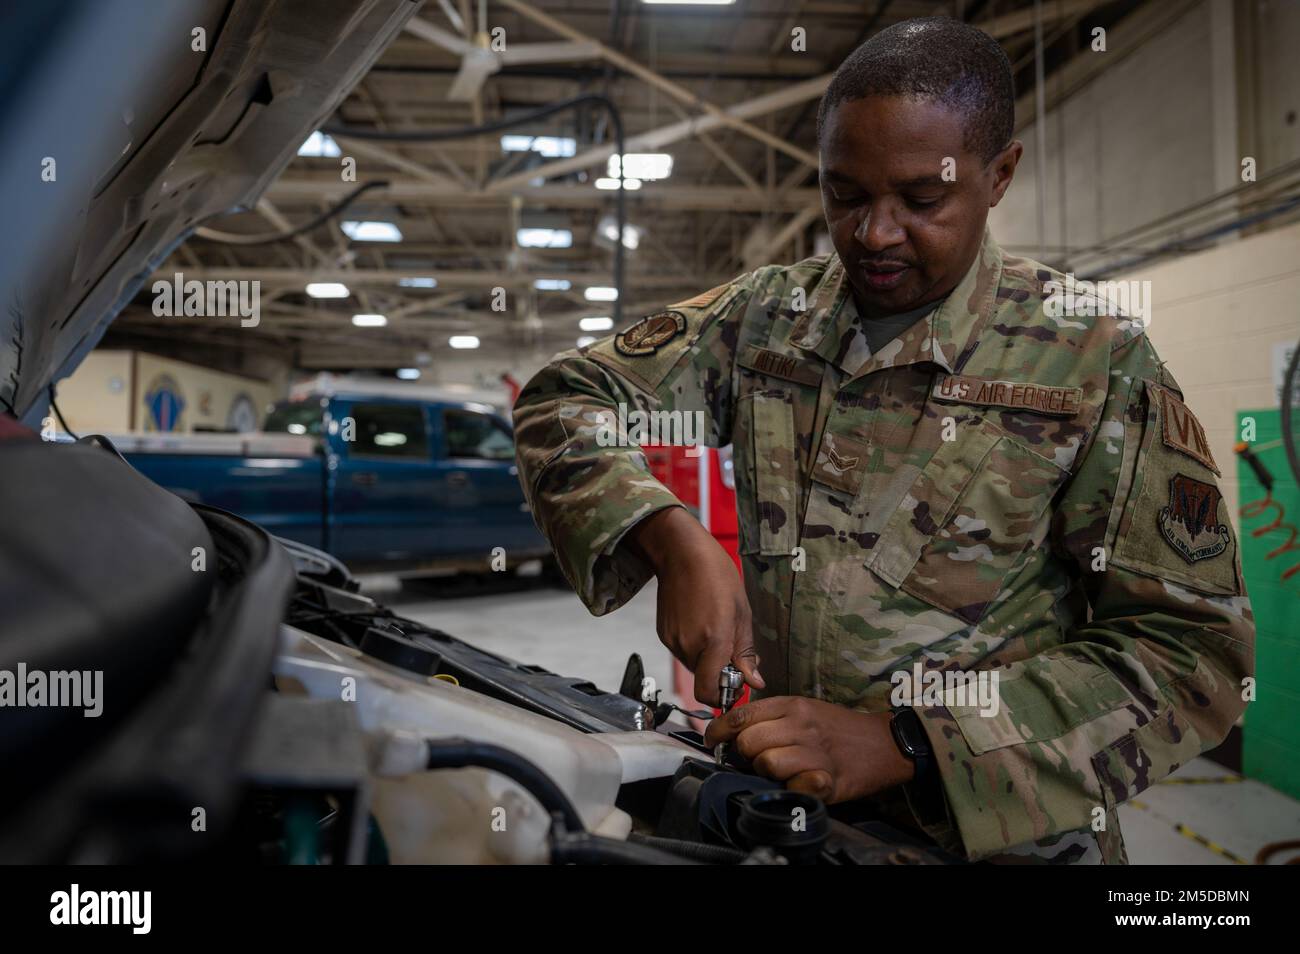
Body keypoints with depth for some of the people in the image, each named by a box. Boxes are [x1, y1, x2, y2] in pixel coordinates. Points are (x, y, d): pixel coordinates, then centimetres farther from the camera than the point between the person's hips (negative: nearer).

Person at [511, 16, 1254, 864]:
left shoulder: (1095, 360, -7)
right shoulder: (765, 315, 3)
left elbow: (1194, 646, -10)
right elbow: (568, 399, 3)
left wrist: (903, 741, -21)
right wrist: (671, 537, -18)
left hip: (1003, 835, -2)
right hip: (775, 812, 3)